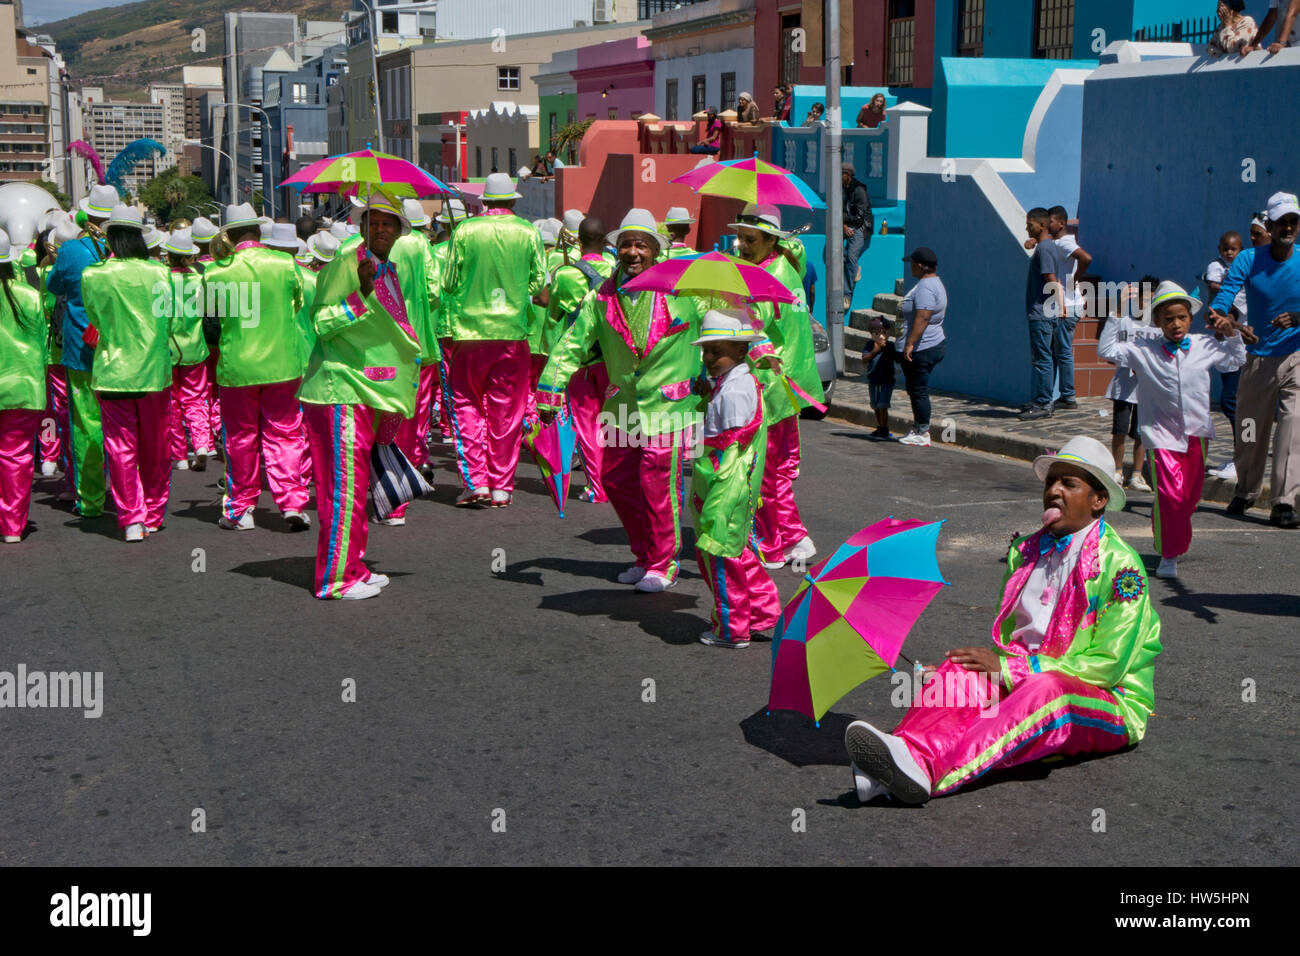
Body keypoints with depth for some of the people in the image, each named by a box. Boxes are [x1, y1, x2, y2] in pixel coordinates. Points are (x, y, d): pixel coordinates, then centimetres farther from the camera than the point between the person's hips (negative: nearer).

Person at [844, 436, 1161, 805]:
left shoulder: (1120, 565, -8)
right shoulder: (1025, 552, 12)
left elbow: (1109, 665, -14)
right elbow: (1005, 635, 19)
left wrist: (1009, 668, -17)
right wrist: (989, 661, -6)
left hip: (1110, 701, -5)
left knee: (1045, 690, -38)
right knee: (959, 671, -22)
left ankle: (932, 772, -59)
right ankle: (913, 753, -53)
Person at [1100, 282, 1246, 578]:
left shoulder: (1205, 346, 4)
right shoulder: (1144, 351, -4)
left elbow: (1236, 360, 21)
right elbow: (1106, 350, -3)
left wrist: (1233, 335, 6)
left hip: (1196, 434, 4)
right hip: (1162, 434, -3)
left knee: (1191, 497, 11)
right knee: (1170, 496, -12)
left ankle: (1175, 545, 33)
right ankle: (1169, 555, -1)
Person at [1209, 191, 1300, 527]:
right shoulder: (1249, 260, -4)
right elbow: (1227, 290, -19)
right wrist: (1217, 313, -40)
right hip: (1258, 357, 1)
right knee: (1250, 429, 9)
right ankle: (1246, 491, 30)